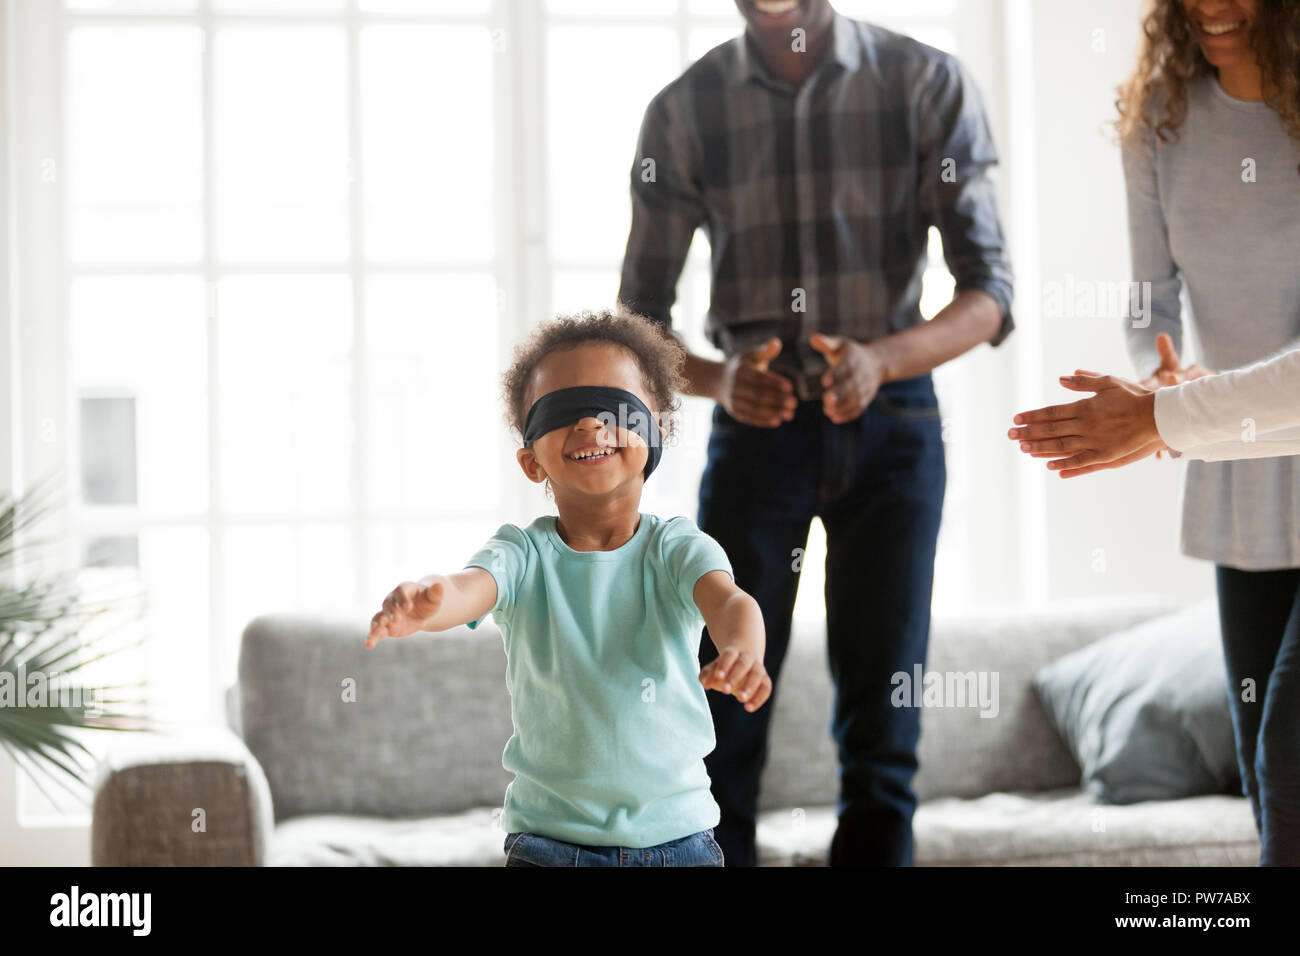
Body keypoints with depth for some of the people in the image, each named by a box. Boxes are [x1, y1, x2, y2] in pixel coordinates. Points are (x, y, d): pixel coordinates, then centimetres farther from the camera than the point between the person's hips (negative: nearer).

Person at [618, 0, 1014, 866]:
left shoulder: (928, 83, -4)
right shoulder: (683, 110, -1)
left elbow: (990, 293, -7)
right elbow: (640, 320, 1)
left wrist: (882, 359, -27)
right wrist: (719, 379, -21)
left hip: (892, 419, 0)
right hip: (758, 425, 0)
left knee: (880, 738, 0)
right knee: (721, 735, -5)